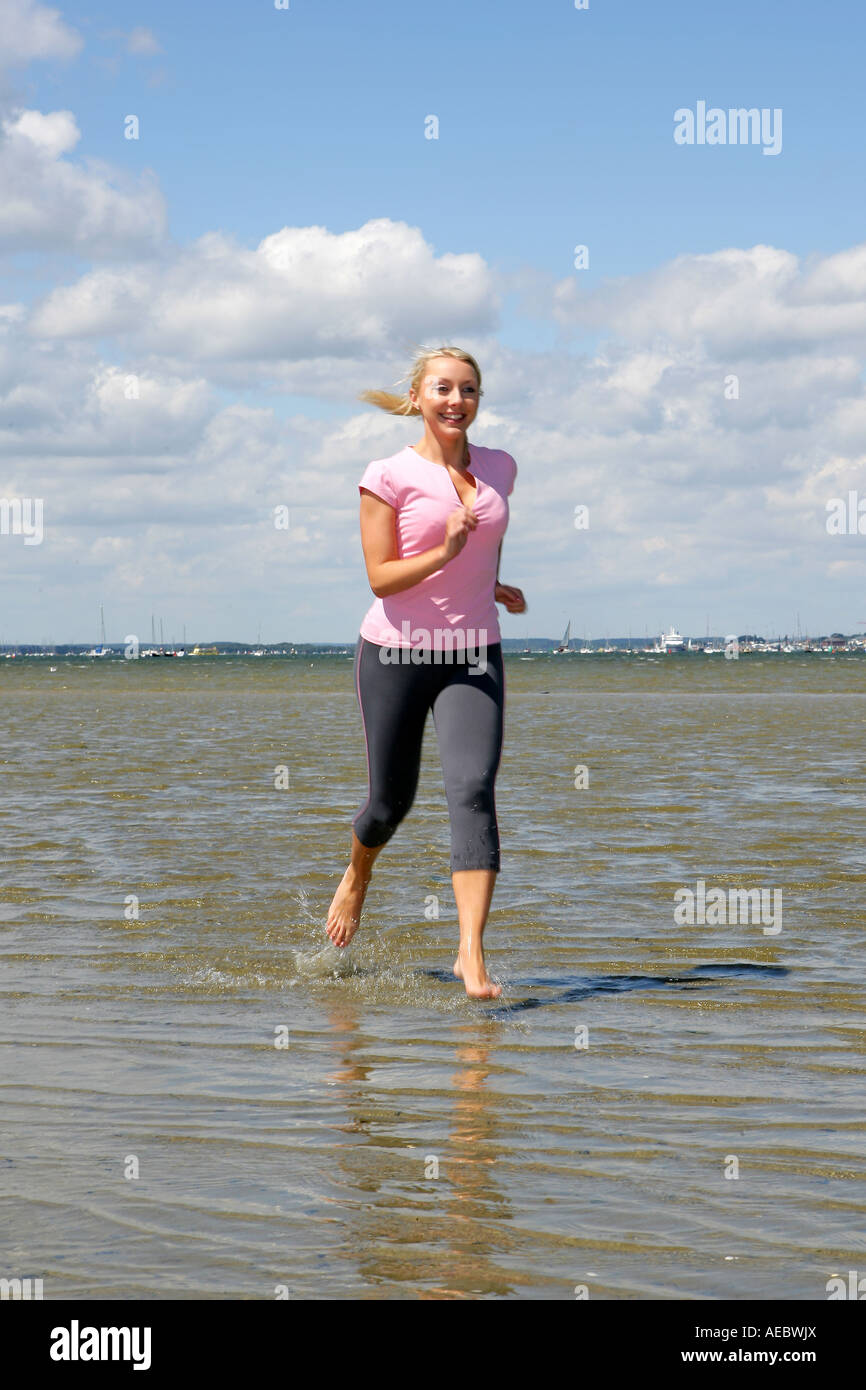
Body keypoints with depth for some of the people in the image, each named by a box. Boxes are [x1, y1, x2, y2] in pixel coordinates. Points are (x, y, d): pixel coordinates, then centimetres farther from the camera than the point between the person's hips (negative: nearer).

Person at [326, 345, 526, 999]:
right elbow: (381, 578, -11)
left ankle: (471, 955, -23)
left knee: (473, 790, -17)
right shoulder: (390, 476, -7)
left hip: (472, 655, 2)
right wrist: (444, 554, -24)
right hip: (396, 651, -2)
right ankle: (358, 875, 46)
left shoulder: (500, 468, 7)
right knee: (392, 800, 10)